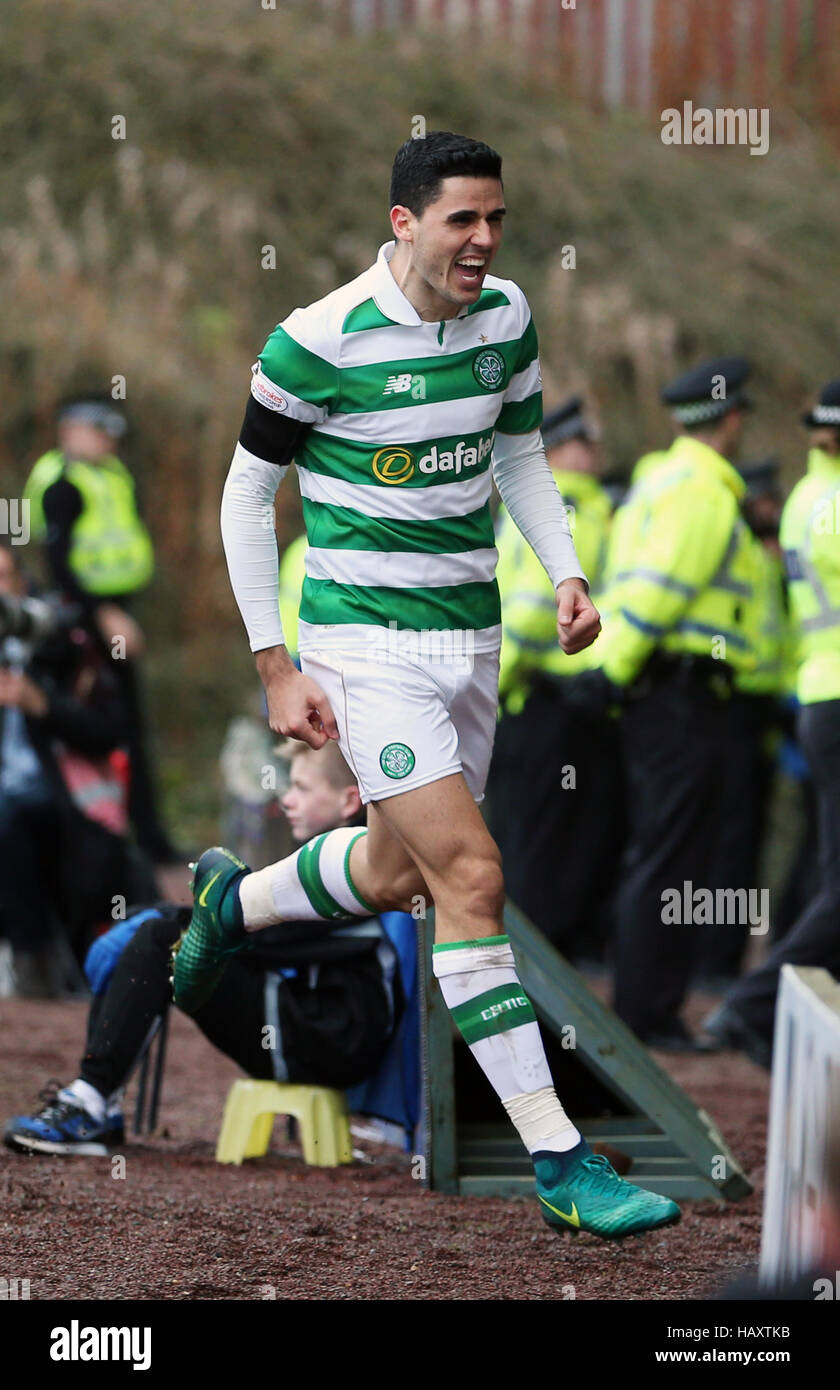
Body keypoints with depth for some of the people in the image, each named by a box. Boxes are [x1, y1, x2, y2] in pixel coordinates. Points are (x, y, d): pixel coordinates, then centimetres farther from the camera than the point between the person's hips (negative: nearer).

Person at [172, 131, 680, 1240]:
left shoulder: (506, 315, 1)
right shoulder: (318, 342, -16)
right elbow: (246, 495, -6)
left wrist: (566, 570, 2)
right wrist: (277, 668, -8)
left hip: (470, 635, 7)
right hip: (365, 639, -7)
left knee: (396, 872, 20)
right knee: (472, 877, -16)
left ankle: (232, 902, 53)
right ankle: (560, 1165, -16)